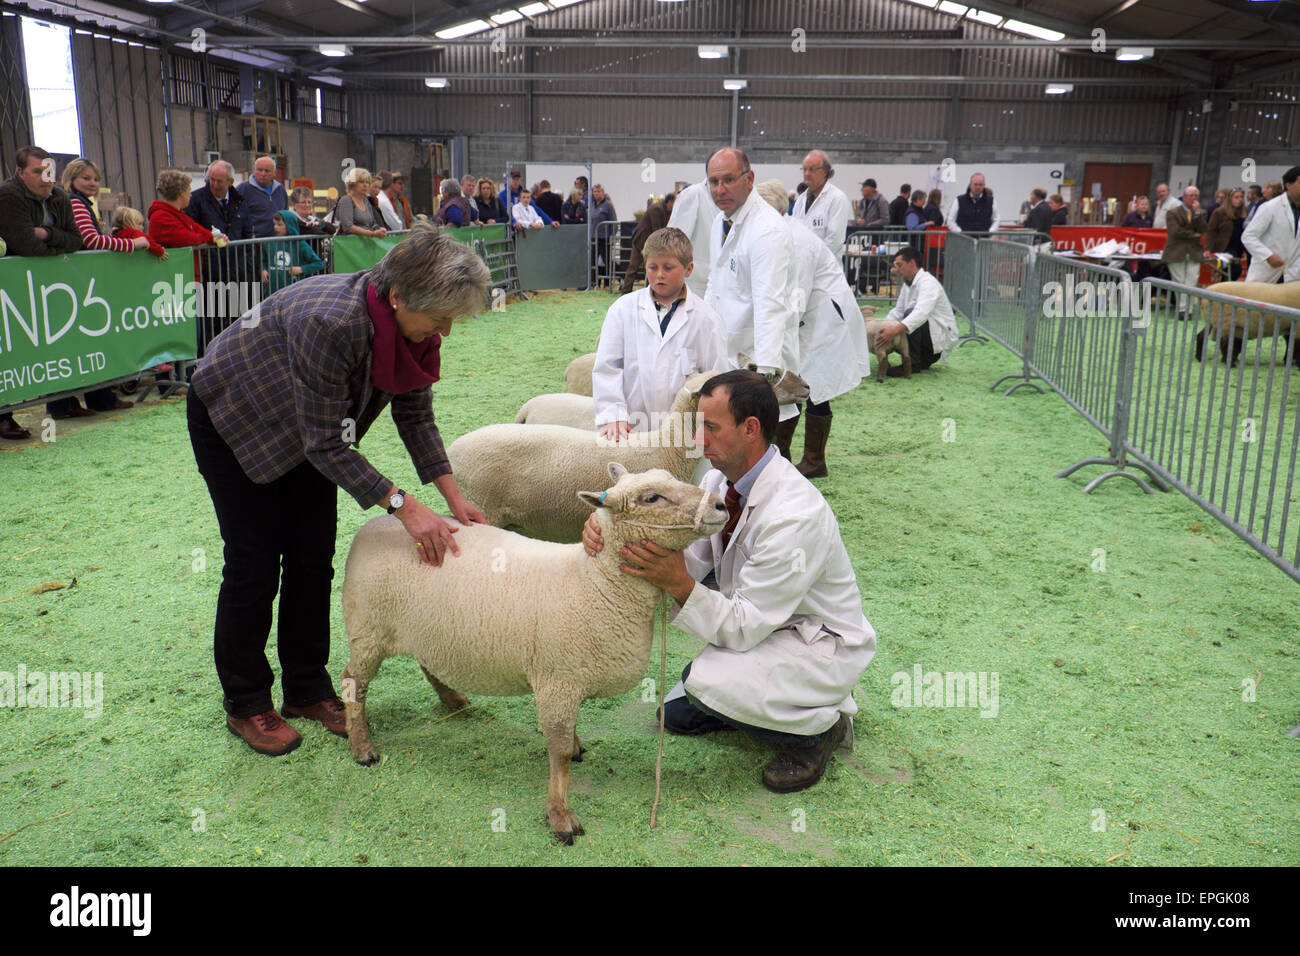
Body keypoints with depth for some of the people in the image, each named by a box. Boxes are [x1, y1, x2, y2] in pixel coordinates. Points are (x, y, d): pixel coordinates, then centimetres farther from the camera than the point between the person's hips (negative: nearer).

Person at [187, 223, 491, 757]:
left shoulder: (413, 325, -18)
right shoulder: (330, 324, -41)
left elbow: (415, 415, -7)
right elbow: (327, 444, -34)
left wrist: (453, 497, -14)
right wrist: (402, 506, -34)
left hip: (300, 426, 7)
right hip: (231, 419, -7)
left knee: (314, 557, 6)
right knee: (254, 564, -1)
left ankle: (308, 688, 20)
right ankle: (245, 704, 15)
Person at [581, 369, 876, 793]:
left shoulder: (794, 515, -34)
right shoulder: (720, 480, -8)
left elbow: (745, 628, -30)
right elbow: (686, 558, -12)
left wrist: (678, 584, -41)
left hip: (822, 646, -8)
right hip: (765, 627, 8)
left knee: (706, 680, -30)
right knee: (678, 713, 11)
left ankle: (818, 728, -4)